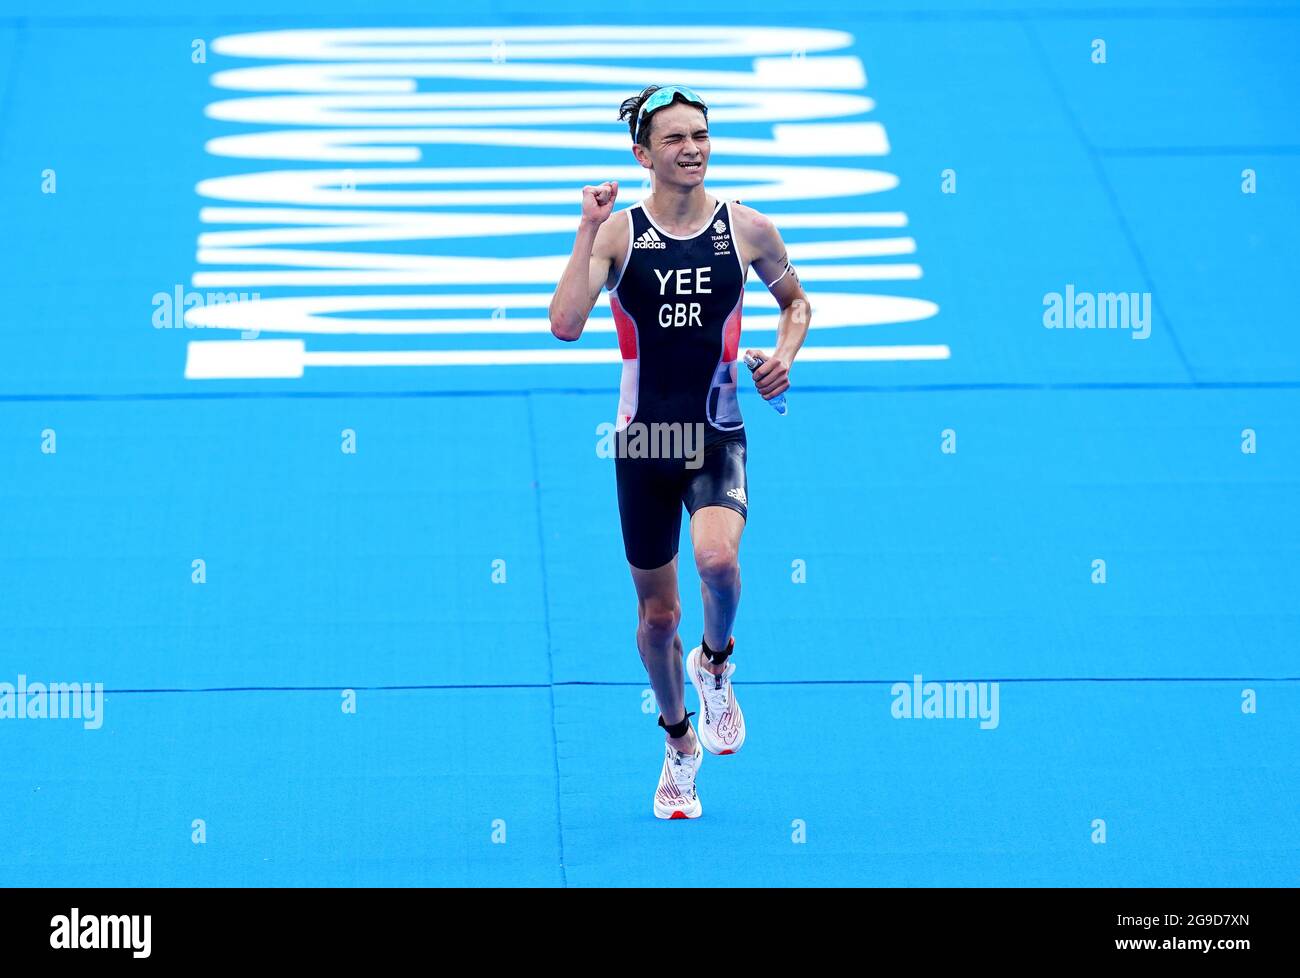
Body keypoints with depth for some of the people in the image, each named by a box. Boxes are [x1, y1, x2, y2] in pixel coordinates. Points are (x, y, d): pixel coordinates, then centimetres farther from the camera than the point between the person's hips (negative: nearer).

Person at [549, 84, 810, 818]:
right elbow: (566, 324, -19)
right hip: (644, 441, 1)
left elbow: (796, 299, 16)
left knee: (717, 557, -30)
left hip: (718, 438, -1)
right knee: (658, 612, 9)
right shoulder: (619, 232, -6)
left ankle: (715, 663, 4)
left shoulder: (746, 229, -2)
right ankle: (679, 743, 34)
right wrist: (588, 230, -21)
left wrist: (786, 354, -3)